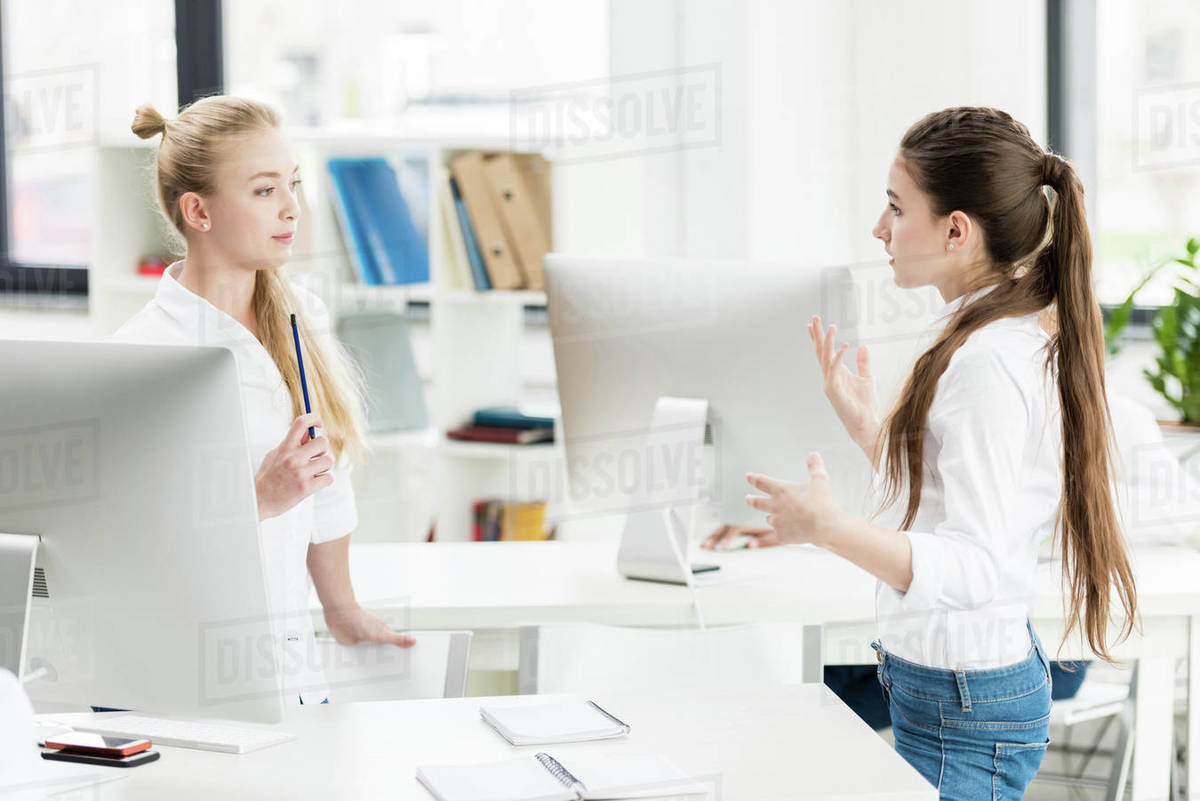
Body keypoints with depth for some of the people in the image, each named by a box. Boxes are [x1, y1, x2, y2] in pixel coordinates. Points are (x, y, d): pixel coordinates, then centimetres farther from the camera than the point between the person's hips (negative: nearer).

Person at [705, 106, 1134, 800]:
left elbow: (975, 567, -27)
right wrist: (866, 424, 19)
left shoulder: (988, 360, -21)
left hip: (962, 713, -10)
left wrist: (833, 530, -34)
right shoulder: (1018, 338, 11)